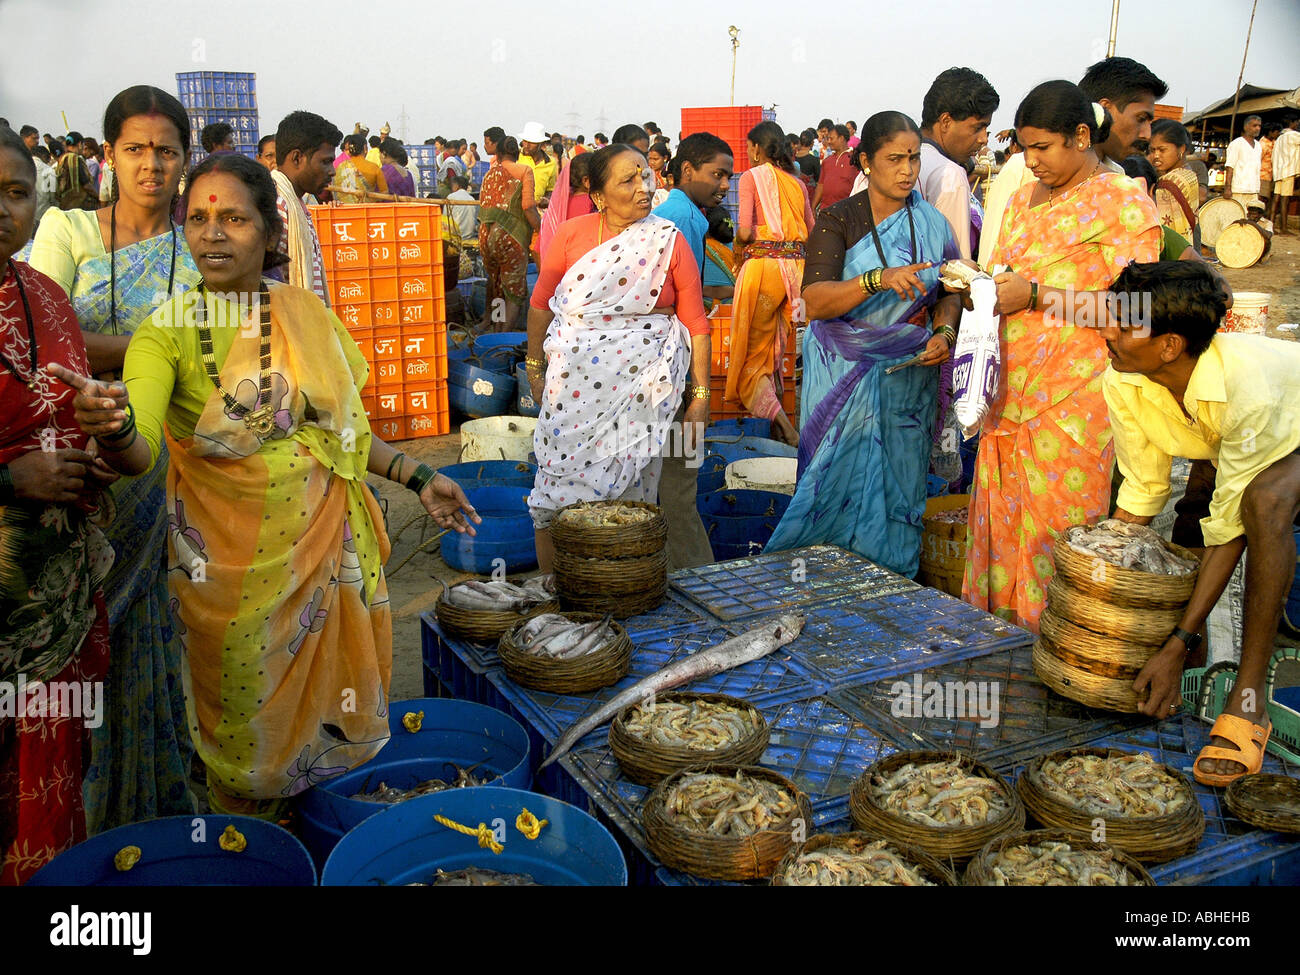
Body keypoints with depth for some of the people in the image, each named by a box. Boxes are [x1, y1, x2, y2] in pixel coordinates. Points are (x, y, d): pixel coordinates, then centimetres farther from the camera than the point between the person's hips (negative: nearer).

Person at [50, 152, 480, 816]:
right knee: (247, 721, 10)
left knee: (328, 701, 15)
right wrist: (113, 430, -46)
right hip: (232, 557, -3)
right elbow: (139, 451, -24)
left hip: (328, 545, 3)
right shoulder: (169, 330, -9)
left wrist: (416, 479, 11)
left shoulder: (308, 314, 3)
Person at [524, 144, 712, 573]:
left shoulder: (669, 241, 0)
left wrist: (700, 394, -2)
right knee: (556, 489, 3)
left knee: (628, 492, 2)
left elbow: (695, 321, 1)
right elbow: (541, 303, 14)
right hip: (575, 383, 1)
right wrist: (535, 366, 20)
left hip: (642, 382, -1)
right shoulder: (572, 235, 2)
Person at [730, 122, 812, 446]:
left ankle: (786, 430, -14)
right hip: (795, 267, 6)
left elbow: (745, 231, -11)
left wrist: (738, 239, 11)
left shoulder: (751, 177, -1)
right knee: (775, 351, 17)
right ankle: (779, 427, 18)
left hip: (761, 265, -5)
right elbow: (811, 233, 10)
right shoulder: (797, 183, 13)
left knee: (751, 354, 1)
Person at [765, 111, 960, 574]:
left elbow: (948, 293, 16)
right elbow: (815, 302, -18)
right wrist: (878, 280, -33)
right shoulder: (837, 220, -5)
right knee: (842, 481, -1)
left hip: (909, 377, 3)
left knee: (900, 483, 7)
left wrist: (945, 332, -6)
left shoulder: (932, 223, 8)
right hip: (845, 376, -3)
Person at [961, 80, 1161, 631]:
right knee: (1002, 517, 7)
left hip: (1075, 396, -6)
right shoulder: (1023, 200, 17)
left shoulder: (1125, 202, -5)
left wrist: (1035, 296, -17)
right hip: (1012, 389, 6)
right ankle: (1002, 624, 19)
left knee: (1057, 522, -2)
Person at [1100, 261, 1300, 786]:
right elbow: (1140, 494, -12)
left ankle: (1247, 703, -29)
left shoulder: (1247, 385, -41)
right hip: (1224, 443, 8)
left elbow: (1230, 525, -34)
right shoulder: (1122, 381, -23)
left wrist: (1179, 645, -34)